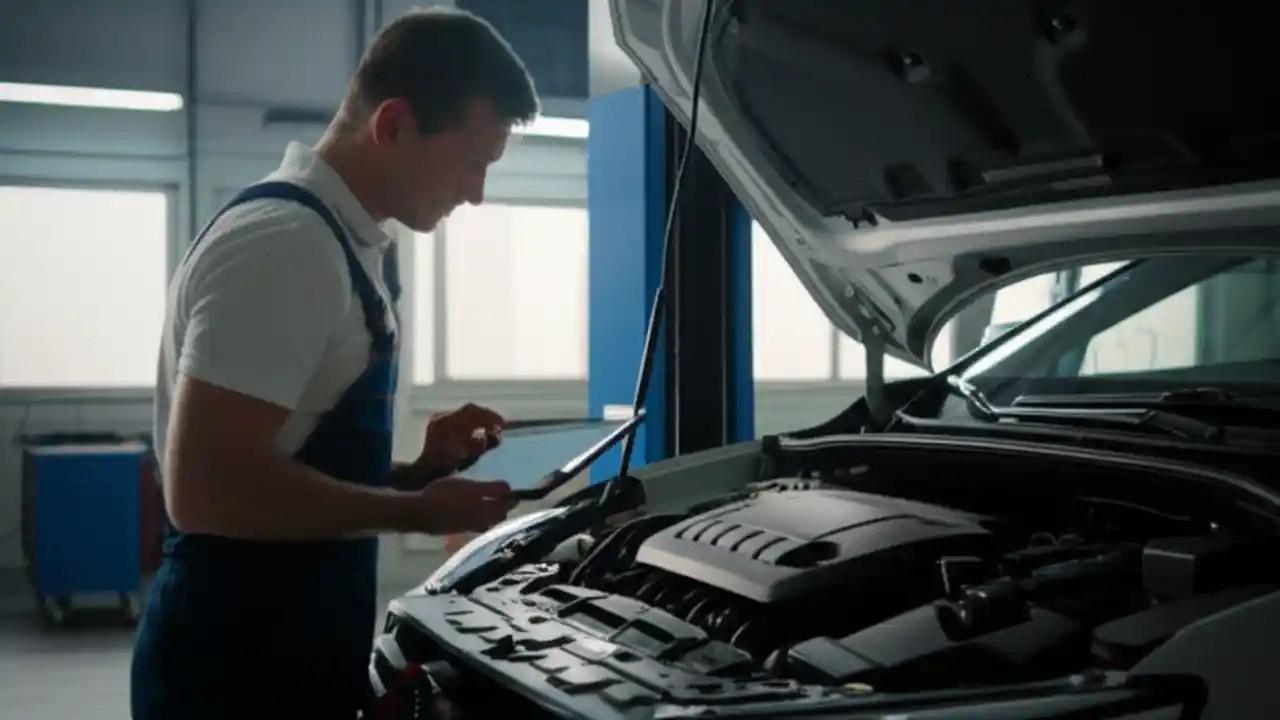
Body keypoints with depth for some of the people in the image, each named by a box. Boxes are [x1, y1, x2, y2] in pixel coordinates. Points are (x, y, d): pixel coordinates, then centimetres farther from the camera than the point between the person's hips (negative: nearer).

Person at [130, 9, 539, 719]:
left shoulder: (348, 243, 12)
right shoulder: (282, 245, -20)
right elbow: (205, 488, -26)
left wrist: (417, 469, 4)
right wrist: (416, 510, -17)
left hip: (303, 650, 10)